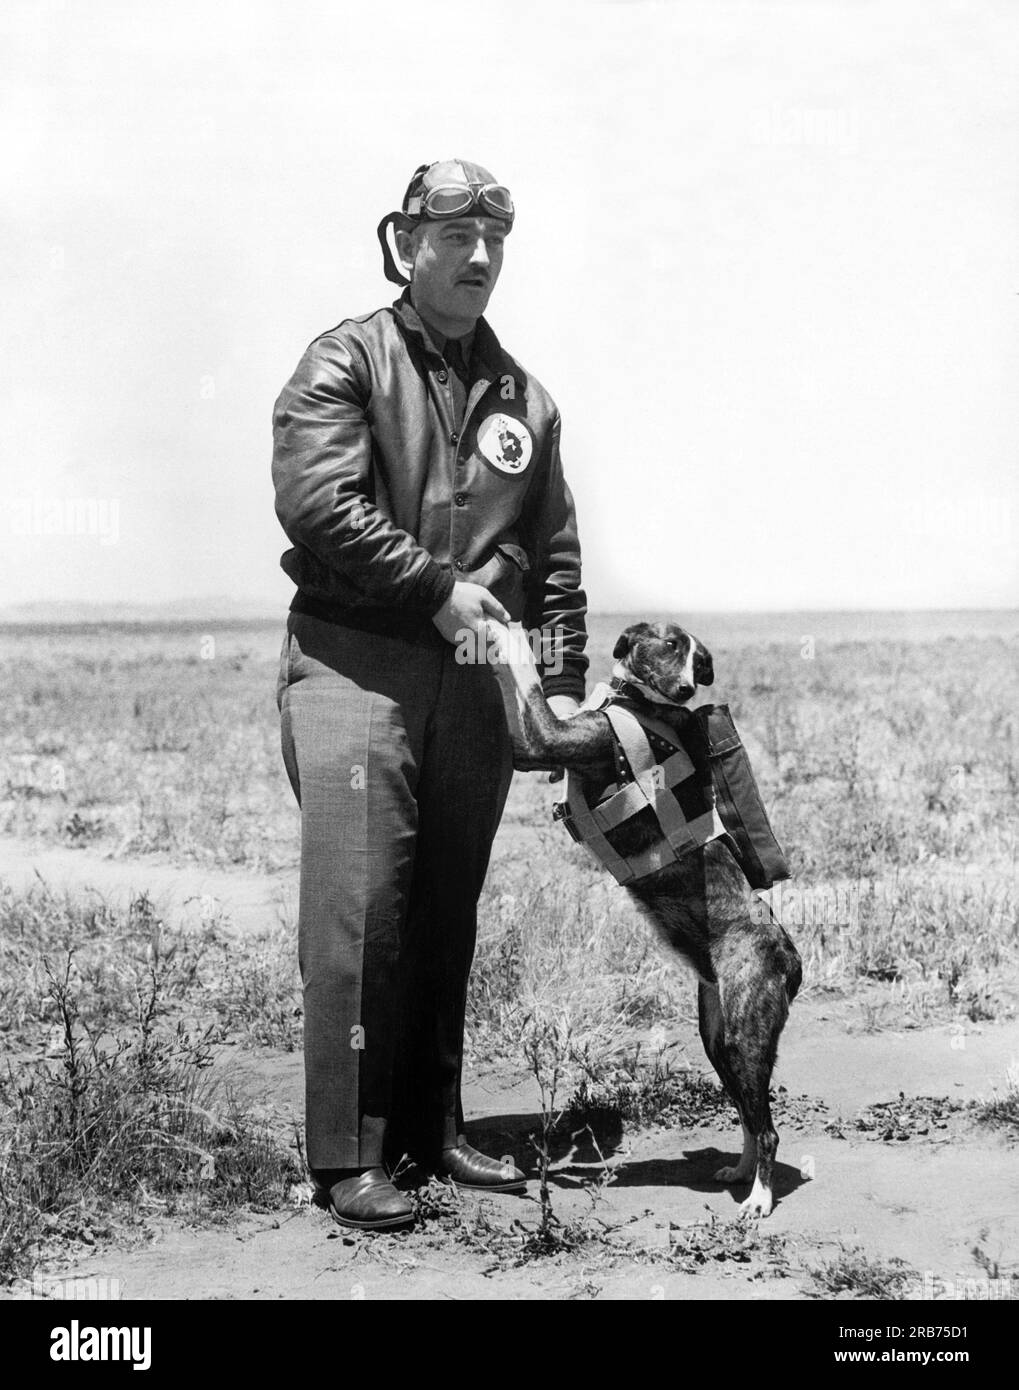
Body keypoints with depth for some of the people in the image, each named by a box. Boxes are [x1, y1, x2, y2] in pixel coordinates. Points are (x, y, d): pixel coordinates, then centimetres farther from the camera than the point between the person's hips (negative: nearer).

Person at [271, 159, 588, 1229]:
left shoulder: (522, 397, 17)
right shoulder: (347, 361, 0)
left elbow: (555, 557, 19)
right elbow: (317, 503, -14)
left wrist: (561, 682, 11)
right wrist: (439, 589, -12)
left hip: (473, 677, 6)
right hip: (354, 661, -5)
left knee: (447, 915, 9)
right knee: (359, 909, -10)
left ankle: (430, 1128, 20)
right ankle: (347, 1159, -5)